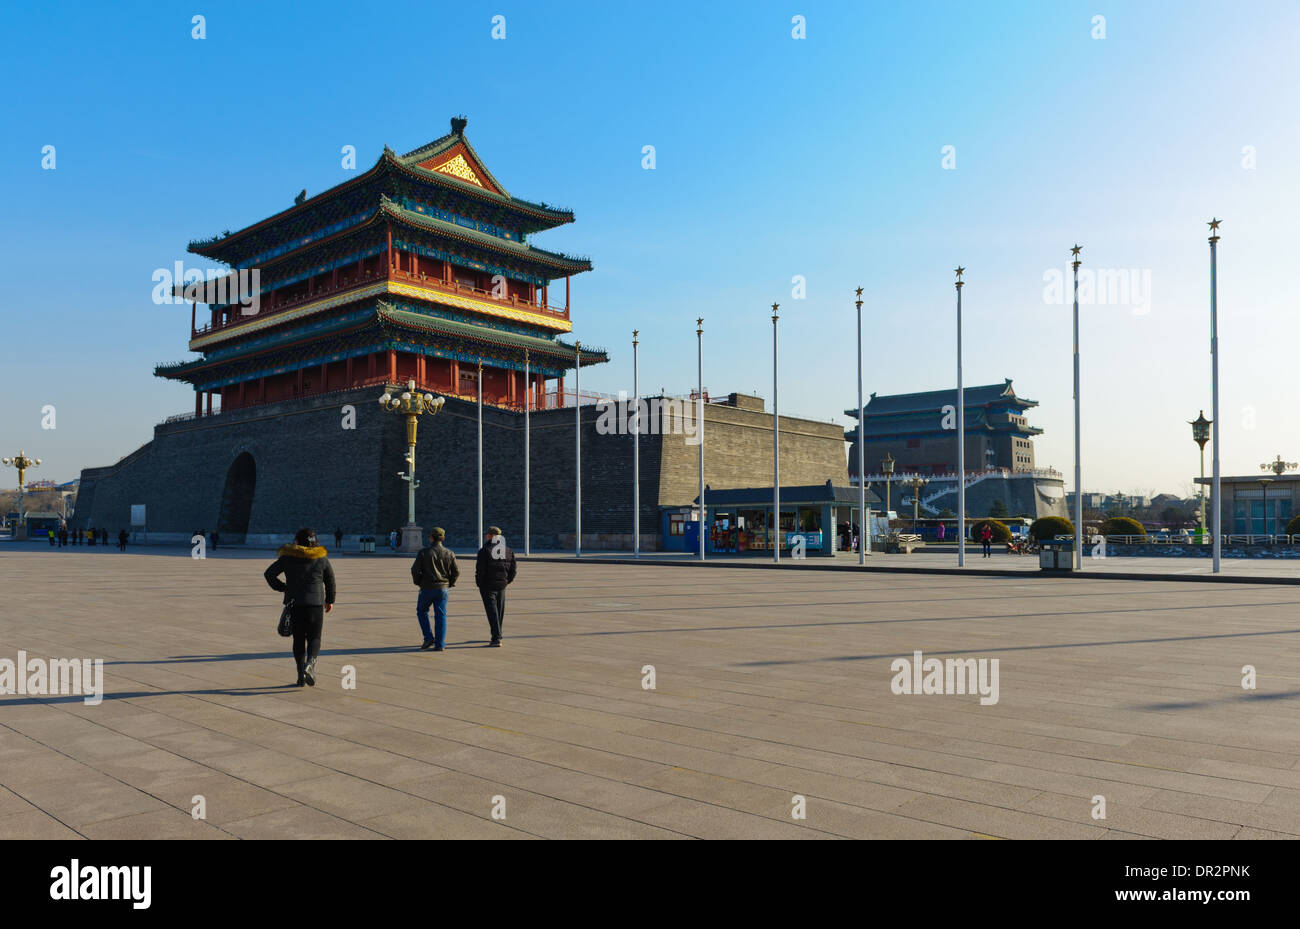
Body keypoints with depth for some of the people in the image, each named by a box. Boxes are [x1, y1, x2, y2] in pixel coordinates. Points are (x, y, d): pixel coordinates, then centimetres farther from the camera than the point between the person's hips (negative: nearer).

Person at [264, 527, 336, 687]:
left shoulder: (287, 557, 0)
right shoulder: (322, 558, 1)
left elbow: (269, 574, -3)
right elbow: (330, 580, 9)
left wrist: (282, 587, 10)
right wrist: (330, 600, 22)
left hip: (294, 603, 1)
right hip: (315, 602, -1)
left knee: (298, 639, 10)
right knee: (314, 638, 5)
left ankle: (301, 674, 9)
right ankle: (310, 663, -22)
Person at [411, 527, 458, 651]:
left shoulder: (423, 553, -7)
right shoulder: (449, 553, 1)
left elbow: (415, 570, -8)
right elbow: (456, 571, 1)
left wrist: (418, 583, 7)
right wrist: (449, 584, 13)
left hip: (427, 588, -2)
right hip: (443, 589, 2)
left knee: (422, 611, 18)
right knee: (441, 615, 5)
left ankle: (428, 638, 6)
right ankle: (439, 644, 3)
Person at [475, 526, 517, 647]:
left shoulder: (484, 551, -12)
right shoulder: (509, 552, 5)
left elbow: (480, 570, -14)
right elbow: (513, 571, 6)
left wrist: (479, 584, 0)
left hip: (487, 587, -5)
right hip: (502, 587, 5)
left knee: (492, 612, -3)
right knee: (500, 612, 16)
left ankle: (496, 639, -9)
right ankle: (497, 635, 28)